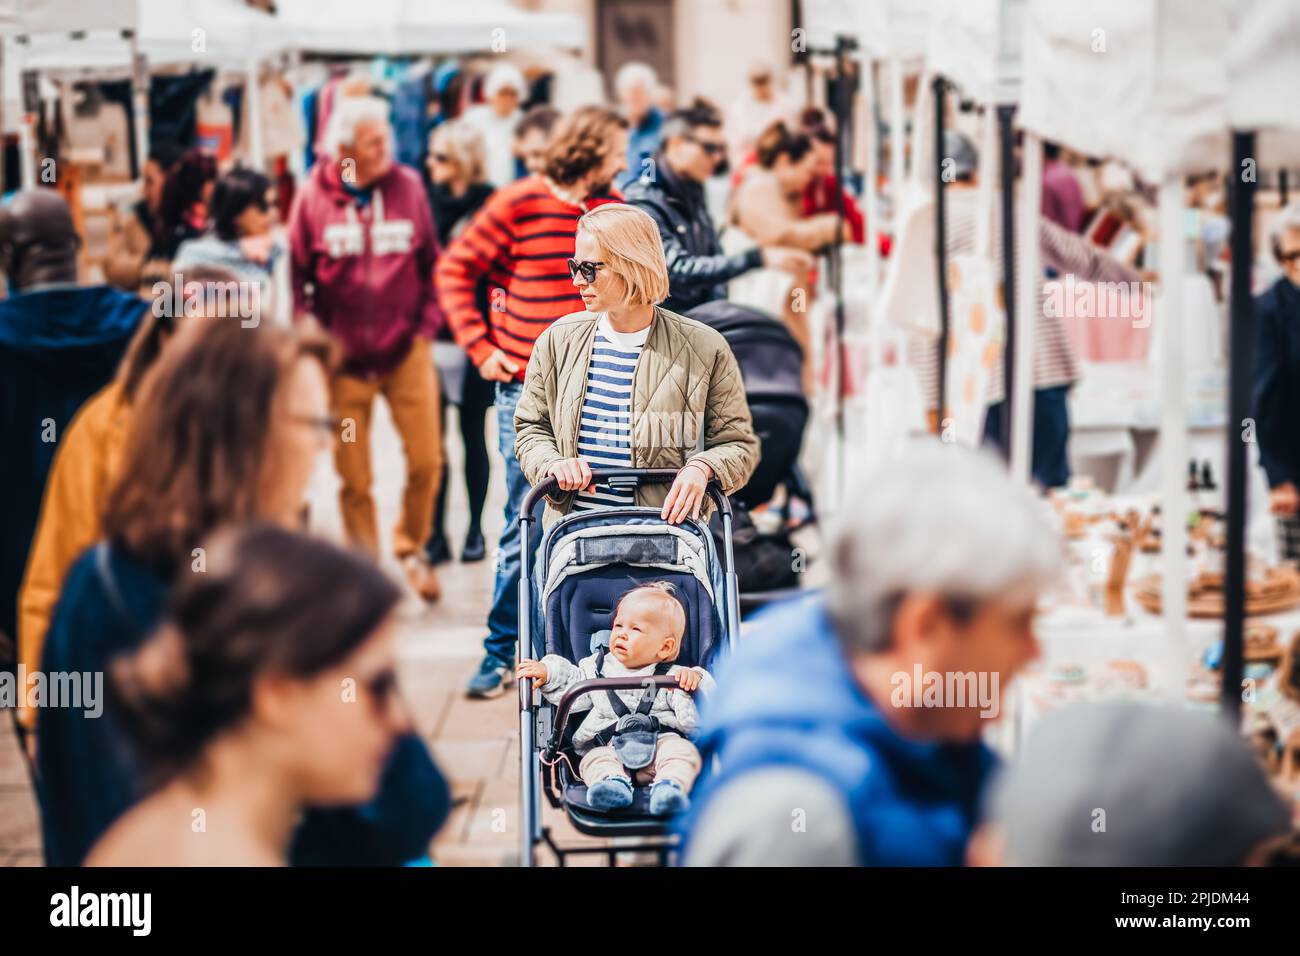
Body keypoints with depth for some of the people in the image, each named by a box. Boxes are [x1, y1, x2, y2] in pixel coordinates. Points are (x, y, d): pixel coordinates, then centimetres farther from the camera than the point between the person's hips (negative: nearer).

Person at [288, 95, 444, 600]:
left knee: (426, 459, -2)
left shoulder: (408, 186, 0)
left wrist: (426, 325, -1)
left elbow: (432, 263, 7)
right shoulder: (314, 198, -4)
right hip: (345, 358, -1)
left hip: (406, 349, 1)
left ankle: (411, 547, 23)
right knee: (353, 476, 5)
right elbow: (298, 277, 1)